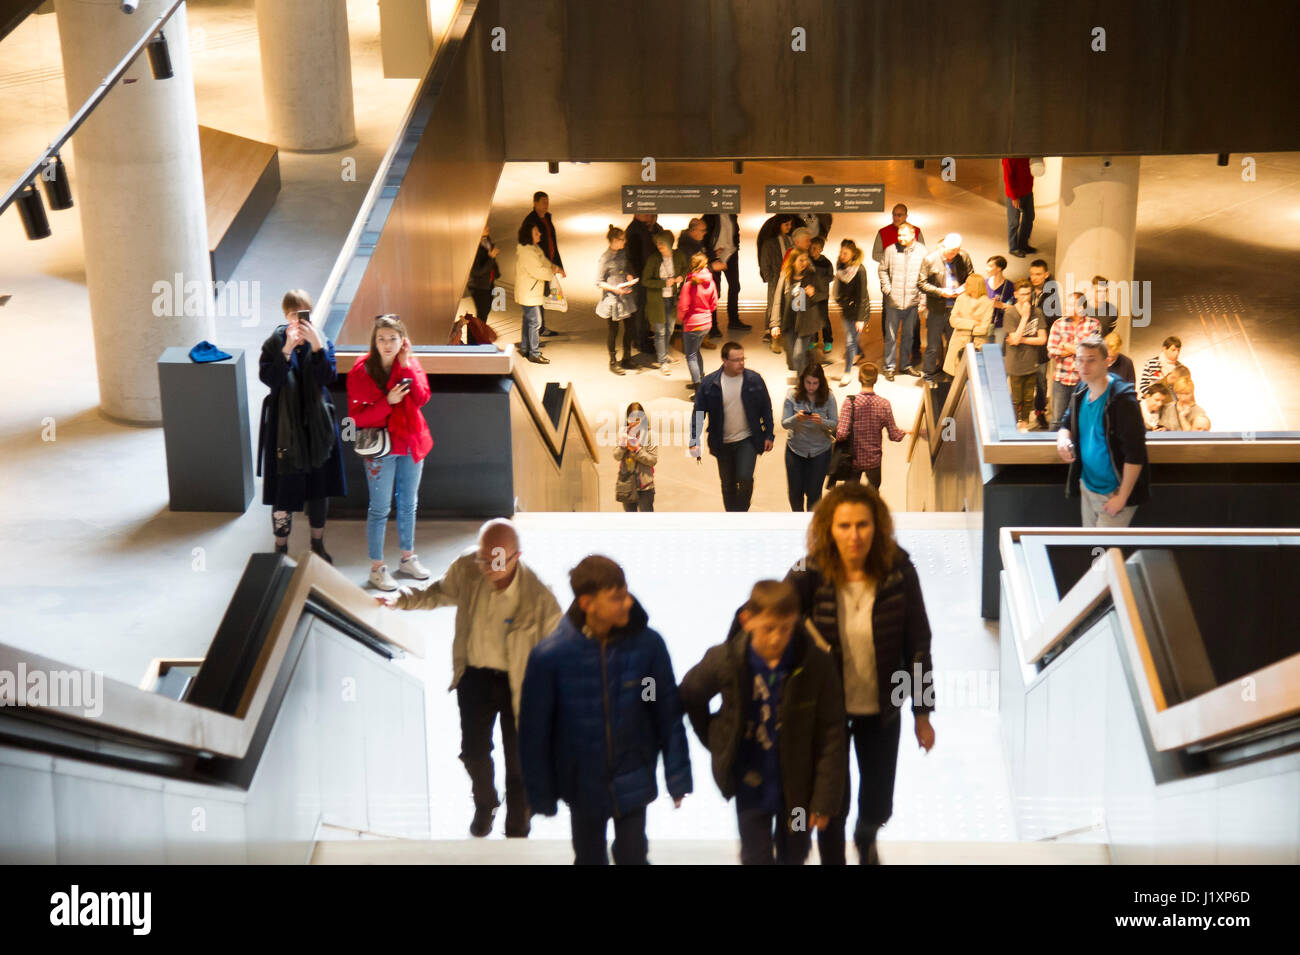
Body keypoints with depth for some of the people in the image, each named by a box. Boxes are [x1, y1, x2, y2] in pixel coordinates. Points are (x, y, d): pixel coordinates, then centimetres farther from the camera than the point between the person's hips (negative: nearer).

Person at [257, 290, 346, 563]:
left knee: (319, 487, 13)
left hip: (316, 425, 2)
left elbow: (329, 377, -16)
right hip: (285, 425, -2)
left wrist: (316, 346, -27)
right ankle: (280, 548, 18)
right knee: (284, 489, 1)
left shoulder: (322, 341, -1)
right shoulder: (274, 343, -6)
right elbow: (268, 378, -20)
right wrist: (287, 349, -29)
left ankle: (318, 544, 31)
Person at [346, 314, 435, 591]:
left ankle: (408, 558, 32)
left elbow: (421, 399, -12)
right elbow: (357, 416, -13)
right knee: (380, 508, 1)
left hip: (411, 444, 5)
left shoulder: (410, 364, 1)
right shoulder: (361, 371, -11)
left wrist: (406, 367, -18)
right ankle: (377, 568, 11)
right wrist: (387, 402, -24)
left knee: (408, 504, 17)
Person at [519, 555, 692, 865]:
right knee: (589, 859, 19)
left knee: (632, 857, 10)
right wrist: (541, 793, -5)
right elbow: (534, 730, -11)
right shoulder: (550, 655, -21)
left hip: (633, 780, 0)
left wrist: (677, 778, -3)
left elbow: (668, 715, -7)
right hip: (582, 782, 0)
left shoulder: (647, 644, -18)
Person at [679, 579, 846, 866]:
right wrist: (715, 741, 7)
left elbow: (831, 735, -13)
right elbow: (690, 694, 5)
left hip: (797, 786, 0)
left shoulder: (816, 664, -20)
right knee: (756, 858, 10)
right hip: (751, 787, 0)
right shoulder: (725, 660, -17)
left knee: (794, 854, 20)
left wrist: (825, 798, -12)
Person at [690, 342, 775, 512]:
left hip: (748, 440, -1)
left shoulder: (754, 380, -7)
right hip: (723, 443, 1)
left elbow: (766, 408, 5)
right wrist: (694, 442, -11)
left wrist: (769, 435, 5)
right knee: (728, 485, 12)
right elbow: (698, 413, -5)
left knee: (745, 478, -17)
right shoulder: (708, 383, -10)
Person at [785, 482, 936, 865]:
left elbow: (917, 643, -8)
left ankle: (865, 837, 53)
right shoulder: (811, 574, -19)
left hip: (881, 710, 1)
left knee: (877, 808, 16)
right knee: (833, 808, 7)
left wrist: (922, 712, -2)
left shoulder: (899, 572, -17)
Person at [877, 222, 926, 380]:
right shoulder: (890, 250, -4)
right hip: (893, 301, -1)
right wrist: (887, 289, -5)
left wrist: (923, 296, -3)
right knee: (891, 336, 3)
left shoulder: (922, 251, -1)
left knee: (908, 336, 14)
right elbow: (883, 270, 5)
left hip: (912, 302, 1)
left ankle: (906, 365, 26)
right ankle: (889, 367, 12)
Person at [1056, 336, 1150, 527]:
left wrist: (1122, 497, -22)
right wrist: (1063, 438, -8)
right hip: (1087, 486, 8)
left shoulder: (1123, 400, -21)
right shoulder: (1081, 393, 2)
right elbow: (1067, 423, 18)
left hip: (1114, 492, -8)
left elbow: (1135, 455, -22)